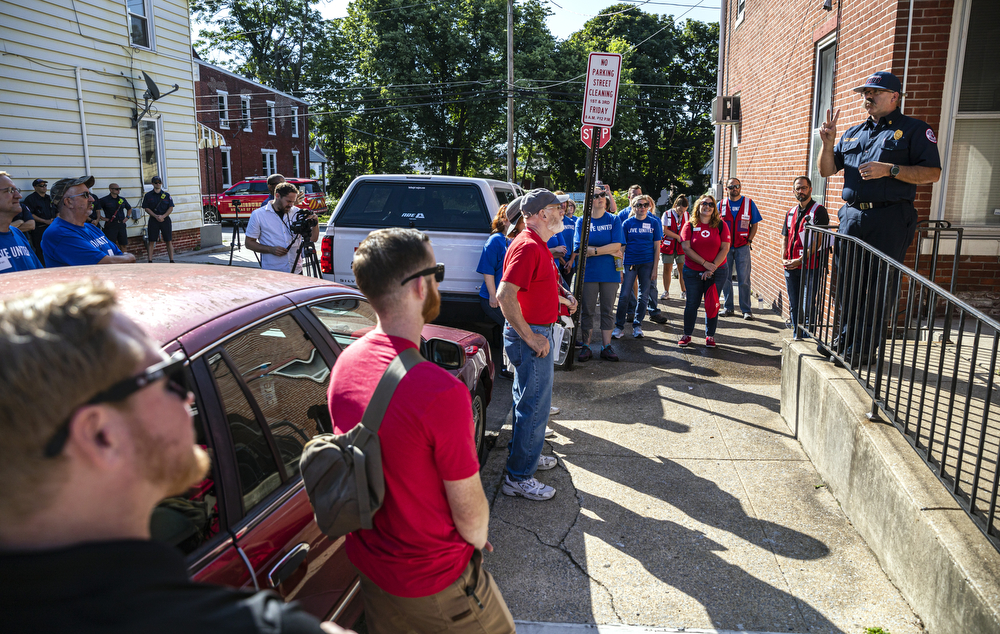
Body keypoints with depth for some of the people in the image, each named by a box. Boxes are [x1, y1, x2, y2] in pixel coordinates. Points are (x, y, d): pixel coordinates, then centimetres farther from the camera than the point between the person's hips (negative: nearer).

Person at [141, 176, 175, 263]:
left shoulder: (166, 195, 8)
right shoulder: (148, 195, 5)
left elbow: (171, 208, 4)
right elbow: (146, 208, 1)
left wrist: (163, 216, -10)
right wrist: (156, 216, -12)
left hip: (165, 219, 1)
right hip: (153, 220, -1)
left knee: (169, 241, 1)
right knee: (151, 241, -2)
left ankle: (171, 260, 6)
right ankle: (149, 261, 1)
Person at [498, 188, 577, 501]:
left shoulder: (537, 245, 13)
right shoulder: (527, 246, -21)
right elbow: (505, 294, -29)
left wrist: (561, 296, 14)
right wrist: (530, 337, -25)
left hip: (536, 334, 11)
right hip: (531, 336, -11)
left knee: (528, 401, 22)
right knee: (534, 406, -3)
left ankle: (525, 453, 39)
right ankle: (518, 477, 7)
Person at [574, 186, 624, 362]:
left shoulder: (614, 220, 4)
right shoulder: (582, 221, 2)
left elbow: (617, 245, -7)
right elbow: (580, 249, -9)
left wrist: (594, 250, -14)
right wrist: (609, 251, -11)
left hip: (610, 273, 1)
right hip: (588, 273, -1)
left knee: (608, 311, 7)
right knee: (587, 311, 4)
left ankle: (606, 346, 15)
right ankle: (585, 346, 13)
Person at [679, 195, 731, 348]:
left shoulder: (721, 225, 1)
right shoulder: (690, 225, 0)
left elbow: (725, 248, -4)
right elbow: (686, 248, -9)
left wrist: (712, 268, -13)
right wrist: (705, 263, -15)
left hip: (716, 272, 0)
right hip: (692, 271, 0)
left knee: (712, 304, 5)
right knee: (692, 303, 6)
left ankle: (710, 336, 17)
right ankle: (687, 335, 19)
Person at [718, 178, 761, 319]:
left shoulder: (749, 203, 3)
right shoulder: (721, 205, 6)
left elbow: (754, 224, 7)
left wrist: (749, 241, -3)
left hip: (742, 247, -2)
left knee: (744, 280, -3)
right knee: (725, 278, 6)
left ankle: (746, 310, 2)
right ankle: (728, 308, 15)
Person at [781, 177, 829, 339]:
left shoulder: (819, 211, -5)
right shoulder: (791, 212, 16)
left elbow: (819, 241, -13)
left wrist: (801, 260, -17)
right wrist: (784, 259, 2)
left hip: (809, 267, -6)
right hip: (791, 268, 7)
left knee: (807, 307, -7)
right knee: (794, 306, 12)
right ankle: (796, 337, 21)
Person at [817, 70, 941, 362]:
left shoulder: (914, 129, 3)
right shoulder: (853, 133, 19)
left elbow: (932, 173, -5)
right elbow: (826, 170, 18)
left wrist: (889, 169, -16)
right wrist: (828, 143, 1)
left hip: (889, 220, -5)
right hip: (851, 216, 5)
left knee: (878, 287, -4)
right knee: (846, 283, 8)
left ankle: (861, 349, 3)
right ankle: (846, 341, 19)